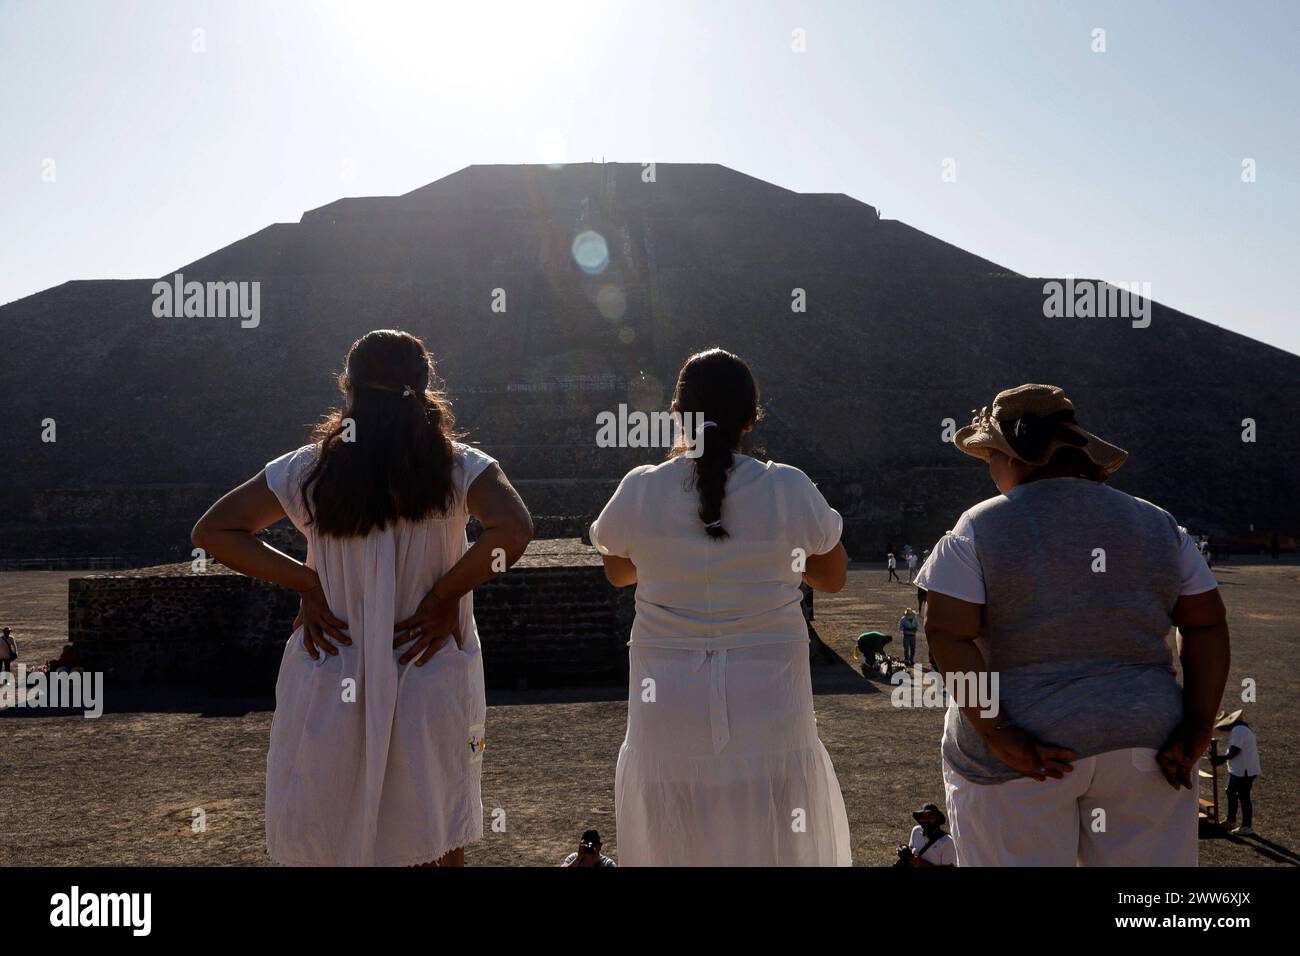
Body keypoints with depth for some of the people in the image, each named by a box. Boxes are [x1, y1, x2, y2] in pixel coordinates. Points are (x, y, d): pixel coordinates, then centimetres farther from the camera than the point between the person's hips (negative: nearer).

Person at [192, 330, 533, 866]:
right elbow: (513, 529, -24)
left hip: (330, 692, 1)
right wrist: (446, 595, -12)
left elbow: (211, 531, 0)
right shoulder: (459, 467, -7)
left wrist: (306, 582, -2)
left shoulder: (308, 470, -2)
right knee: (437, 846, 16)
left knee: (325, 842, 18)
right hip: (432, 690, -1)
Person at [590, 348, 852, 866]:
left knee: (673, 847, 17)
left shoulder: (641, 490, -8)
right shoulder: (790, 489, -10)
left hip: (669, 711, 1)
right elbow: (833, 576, 6)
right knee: (774, 848, 16)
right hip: (768, 707, 0)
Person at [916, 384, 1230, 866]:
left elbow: (947, 635, -14)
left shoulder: (981, 529, -5)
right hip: (1144, 742, 4)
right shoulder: (1156, 524, 7)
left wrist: (997, 735, -15)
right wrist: (1196, 731, 1)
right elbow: (1207, 626, 5)